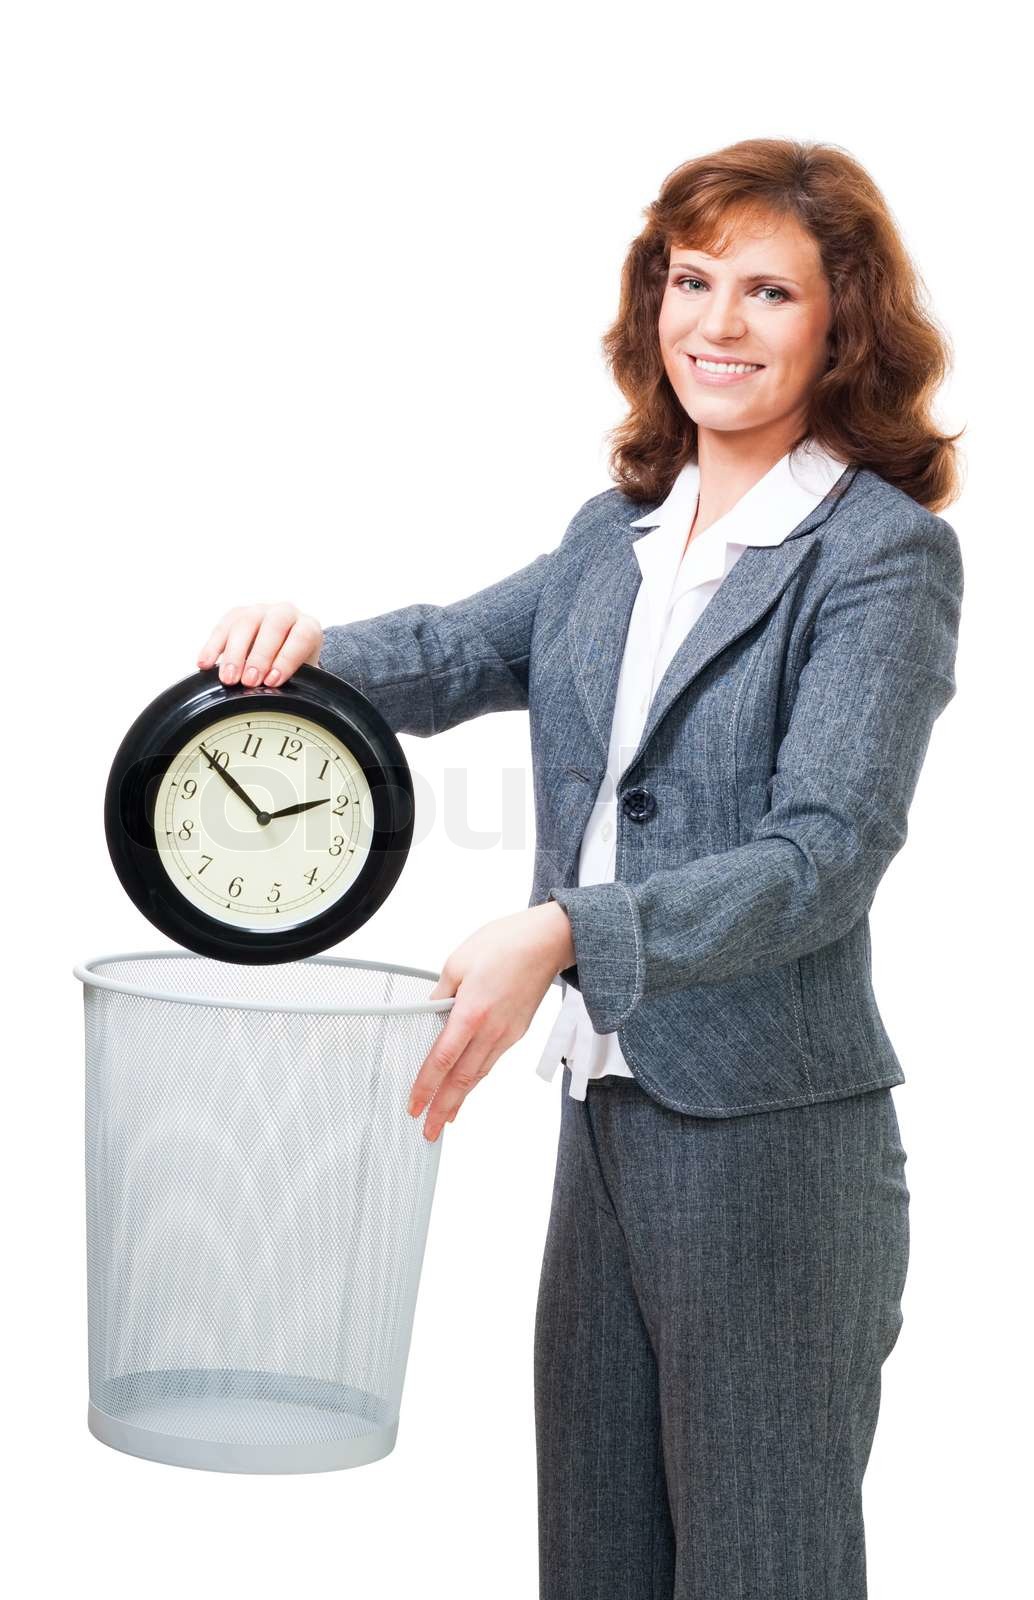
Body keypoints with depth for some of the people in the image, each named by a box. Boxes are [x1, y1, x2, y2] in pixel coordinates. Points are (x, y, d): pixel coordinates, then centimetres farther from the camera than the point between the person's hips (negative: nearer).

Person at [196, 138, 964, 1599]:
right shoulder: (619, 531, 11)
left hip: (773, 1136, -7)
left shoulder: (886, 555, -11)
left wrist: (565, 935, -30)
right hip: (605, 1110, 7)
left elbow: (824, 856, -19)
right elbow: (462, 655, 14)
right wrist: (306, 648, -9)